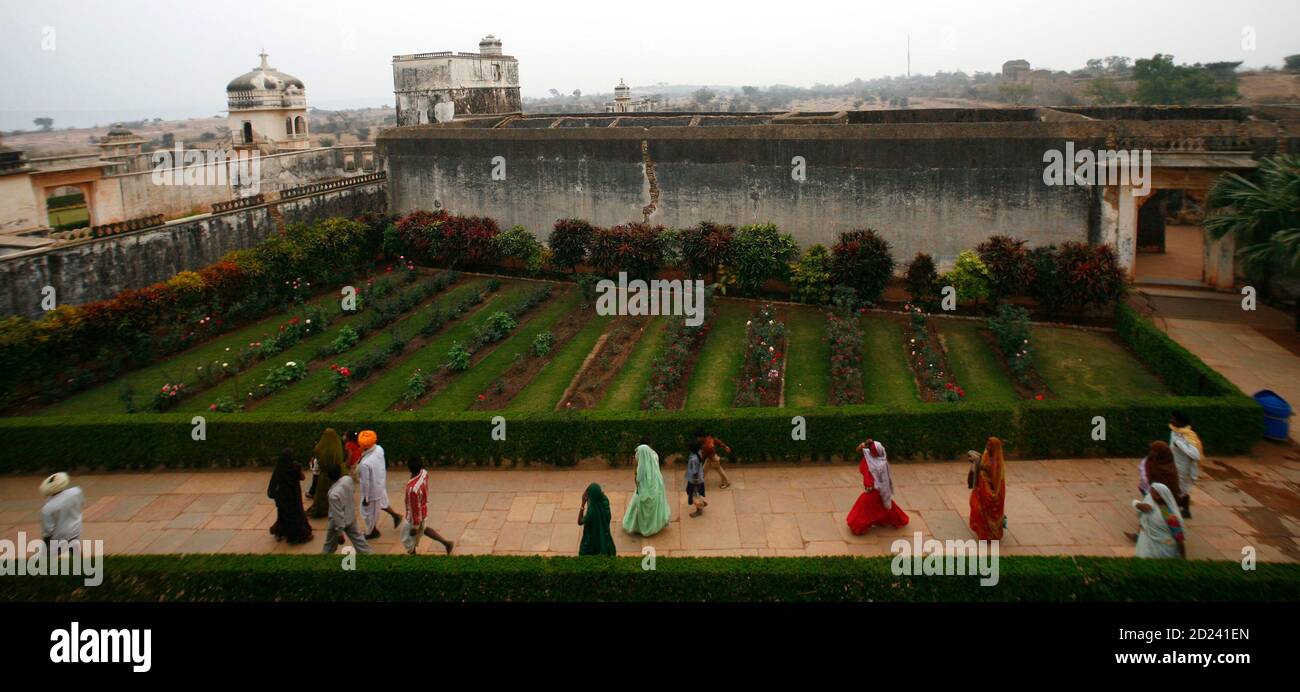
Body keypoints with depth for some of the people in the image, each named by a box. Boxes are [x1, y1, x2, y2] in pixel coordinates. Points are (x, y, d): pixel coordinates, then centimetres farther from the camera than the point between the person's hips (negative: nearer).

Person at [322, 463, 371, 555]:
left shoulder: (334, 494, -39)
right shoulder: (348, 479, -21)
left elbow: (338, 515, -29)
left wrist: (339, 533, -18)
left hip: (338, 522, -6)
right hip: (351, 517, 6)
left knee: (330, 545, 19)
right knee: (357, 537, 23)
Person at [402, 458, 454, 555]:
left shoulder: (413, 489, -41)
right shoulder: (424, 473, -17)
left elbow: (415, 509, -28)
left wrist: (414, 526, -14)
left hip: (415, 515, -8)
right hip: (424, 509, 8)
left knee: (409, 538, 20)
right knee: (422, 529, 34)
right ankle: (446, 542, 36)